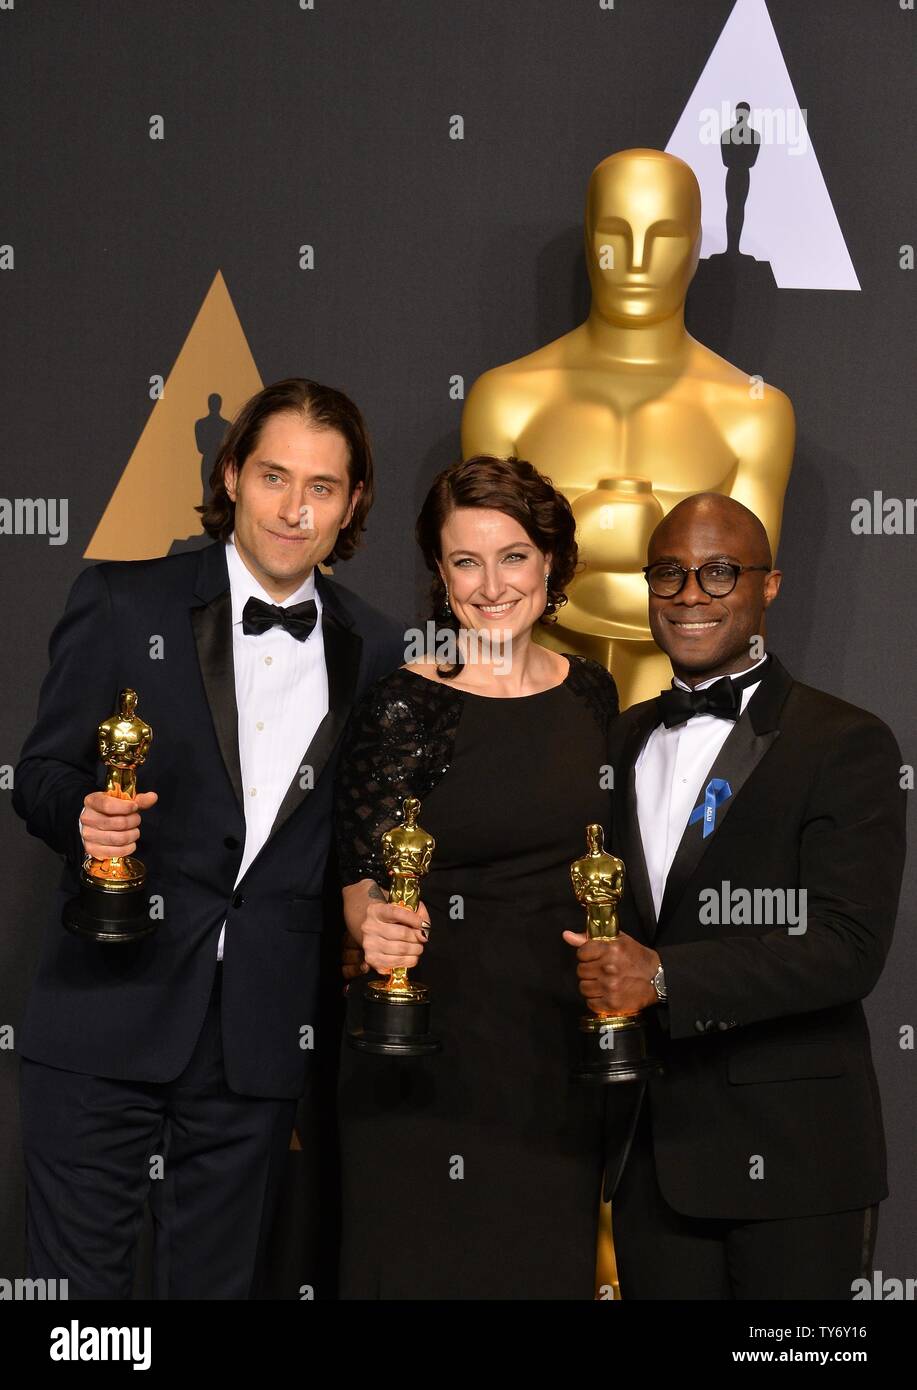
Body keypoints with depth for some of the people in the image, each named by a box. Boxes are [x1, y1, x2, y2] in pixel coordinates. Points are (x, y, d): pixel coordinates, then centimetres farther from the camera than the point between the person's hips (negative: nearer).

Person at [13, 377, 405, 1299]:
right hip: (109, 1015, -2)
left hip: (260, 1040, 2)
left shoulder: (374, 653, 7)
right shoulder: (121, 603, 0)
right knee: (76, 1279, 2)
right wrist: (82, 814, -19)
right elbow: (41, 770, 2)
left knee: (219, 1279, 13)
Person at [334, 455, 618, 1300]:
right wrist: (378, 927, -31)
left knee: (551, 1259, 15)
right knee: (431, 1261, 5)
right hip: (436, 1043, -5)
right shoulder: (403, 708, -11)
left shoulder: (590, 692, 5)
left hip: (563, 1036, 5)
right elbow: (365, 880, -10)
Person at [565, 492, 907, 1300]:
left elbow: (850, 947, -16)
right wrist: (607, 976, -1)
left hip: (790, 1154, -5)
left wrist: (666, 976, -22)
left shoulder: (846, 744, -7)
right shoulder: (624, 741, 13)